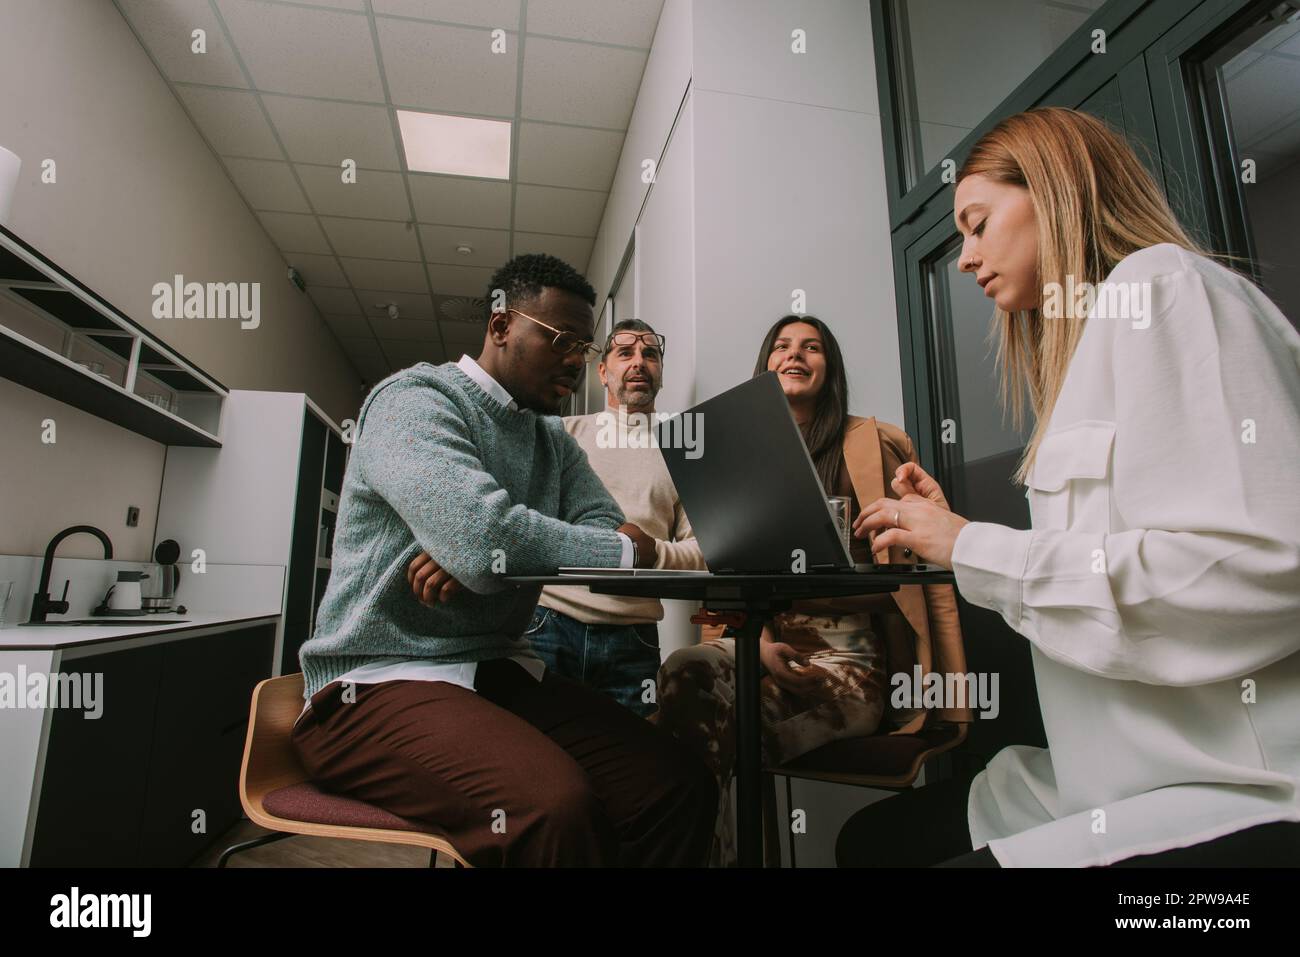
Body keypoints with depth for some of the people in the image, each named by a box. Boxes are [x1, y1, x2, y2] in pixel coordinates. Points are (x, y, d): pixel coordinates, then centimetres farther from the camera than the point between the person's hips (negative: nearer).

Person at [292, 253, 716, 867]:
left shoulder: (554, 441, 15)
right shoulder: (416, 398, -9)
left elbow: (607, 529, 0)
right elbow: (487, 540, -26)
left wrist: (479, 559, -17)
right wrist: (627, 551, -12)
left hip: (500, 671, 7)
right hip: (382, 680, -6)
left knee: (679, 785, -14)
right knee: (556, 806, -33)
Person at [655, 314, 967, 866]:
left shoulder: (879, 444, 8)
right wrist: (761, 643, -11)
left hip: (850, 656, -3)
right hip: (760, 643, 3)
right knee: (684, 670, -30)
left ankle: (720, 847, -6)